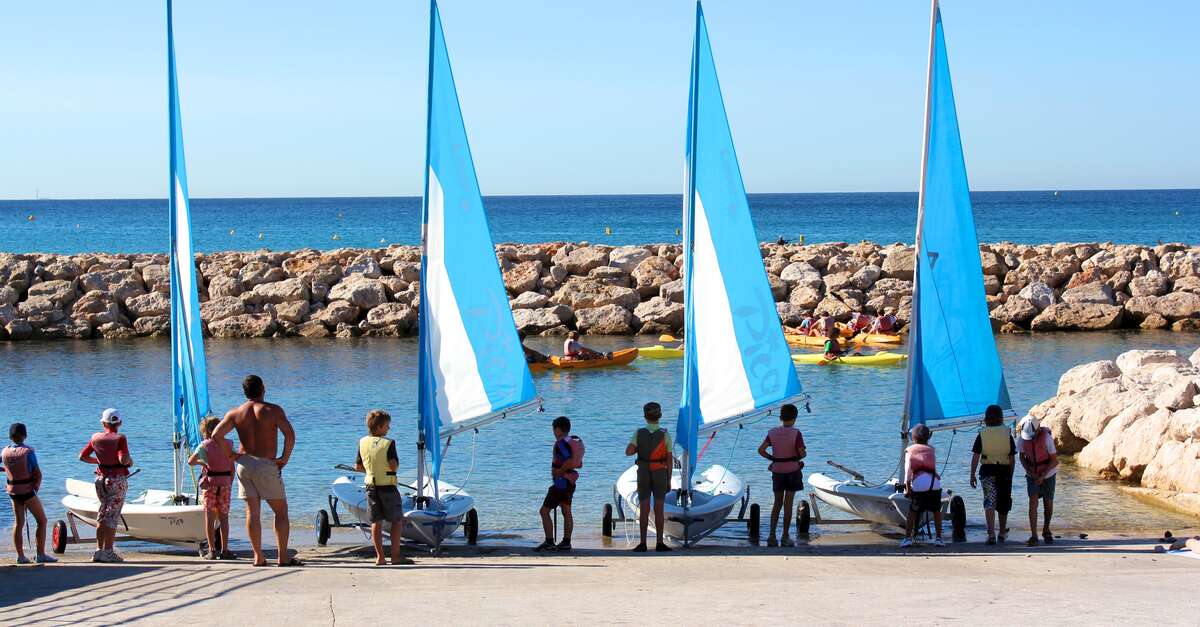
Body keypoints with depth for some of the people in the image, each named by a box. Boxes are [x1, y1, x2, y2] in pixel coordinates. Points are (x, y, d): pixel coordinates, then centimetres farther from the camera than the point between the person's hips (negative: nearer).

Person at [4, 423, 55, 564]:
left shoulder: (5, 452, 0)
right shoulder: (28, 451, -16)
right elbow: (38, 473, -15)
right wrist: (37, 486, 3)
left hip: (12, 490, 6)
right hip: (27, 490, -6)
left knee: (18, 523, 11)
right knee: (42, 521, 3)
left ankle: (20, 556, 8)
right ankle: (41, 555, -2)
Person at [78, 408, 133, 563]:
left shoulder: (96, 438, 3)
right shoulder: (120, 439, -13)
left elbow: (82, 456, 6)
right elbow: (123, 459, -24)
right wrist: (130, 461, -3)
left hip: (101, 479, 5)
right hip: (117, 479, -5)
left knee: (102, 513, 14)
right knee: (113, 515, -1)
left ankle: (99, 550, 11)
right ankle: (108, 552, -2)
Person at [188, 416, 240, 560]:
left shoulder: (205, 445, -3)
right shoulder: (228, 444, 3)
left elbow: (190, 461, -5)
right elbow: (232, 466, 4)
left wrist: (201, 462, 15)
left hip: (210, 482, -2)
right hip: (225, 481, 2)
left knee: (209, 516, 3)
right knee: (224, 517, 8)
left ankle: (212, 550, -1)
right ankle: (224, 550, 6)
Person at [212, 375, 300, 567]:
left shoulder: (235, 413, 5)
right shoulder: (273, 410, -5)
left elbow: (216, 436, -1)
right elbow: (290, 434, -17)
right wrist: (285, 458, -7)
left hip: (244, 463, 4)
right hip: (267, 465, -4)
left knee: (252, 511, 6)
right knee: (281, 510, 5)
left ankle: (258, 557, 2)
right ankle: (283, 557, 1)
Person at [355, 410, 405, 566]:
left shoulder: (363, 442, 3)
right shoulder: (388, 443, -13)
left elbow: (358, 466, 8)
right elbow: (393, 465, -21)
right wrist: (397, 463, 2)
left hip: (371, 486, 5)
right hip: (388, 486, -5)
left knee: (376, 522, 9)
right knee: (397, 520, 5)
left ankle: (380, 557, 6)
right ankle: (395, 556, -2)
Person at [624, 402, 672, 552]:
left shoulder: (639, 433, -5)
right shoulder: (665, 435, -7)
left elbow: (628, 451, -17)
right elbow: (669, 460, -5)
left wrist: (639, 448, 4)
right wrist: (669, 481, 3)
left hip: (643, 474, 1)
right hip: (660, 474, -1)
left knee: (643, 510, 3)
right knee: (659, 510, 4)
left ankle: (643, 543, 0)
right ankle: (660, 543, 4)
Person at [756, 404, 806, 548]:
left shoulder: (772, 432, -2)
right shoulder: (796, 433, -13)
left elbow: (761, 450, -4)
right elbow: (802, 453, -16)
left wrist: (773, 458, 8)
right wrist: (798, 457, 6)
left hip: (777, 471, 3)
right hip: (792, 471, -3)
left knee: (777, 503, 13)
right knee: (788, 504, 4)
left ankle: (772, 536, 7)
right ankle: (785, 538, 5)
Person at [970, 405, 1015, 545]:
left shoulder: (982, 435, -3)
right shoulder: (1007, 435, 1)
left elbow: (975, 456, -6)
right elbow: (1012, 458, 2)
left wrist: (972, 475, -1)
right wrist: (1010, 475, 12)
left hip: (987, 470, -2)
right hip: (1004, 470, 2)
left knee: (989, 502, -3)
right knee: (1003, 503, 15)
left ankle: (991, 534, -17)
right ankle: (1002, 533, 30)